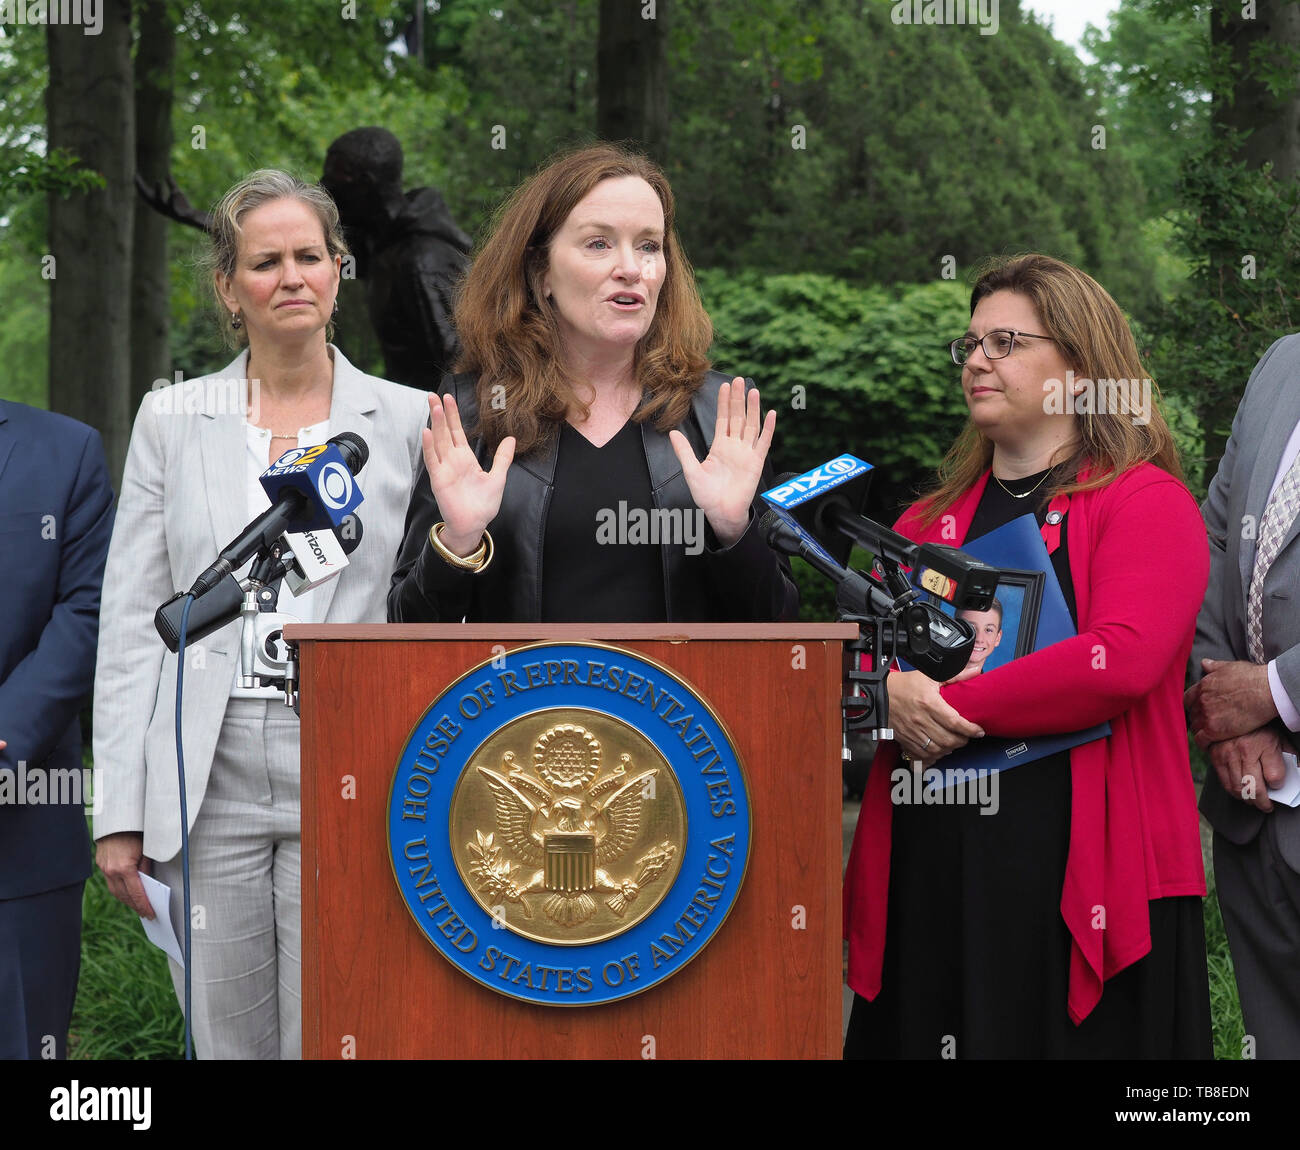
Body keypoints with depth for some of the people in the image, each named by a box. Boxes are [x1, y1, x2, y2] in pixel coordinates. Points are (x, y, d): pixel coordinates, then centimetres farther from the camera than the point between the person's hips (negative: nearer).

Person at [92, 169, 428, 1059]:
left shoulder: (409, 420, 5)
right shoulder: (172, 419, 8)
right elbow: (132, 618, 6)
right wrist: (122, 810, 0)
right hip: (208, 784, 2)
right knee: (226, 1041, 9)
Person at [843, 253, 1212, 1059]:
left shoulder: (1147, 502, -1)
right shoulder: (932, 520, 18)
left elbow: (1124, 659, -16)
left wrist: (957, 705, -12)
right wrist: (895, 694, -9)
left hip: (1084, 870, -5)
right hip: (928, 871, 5)